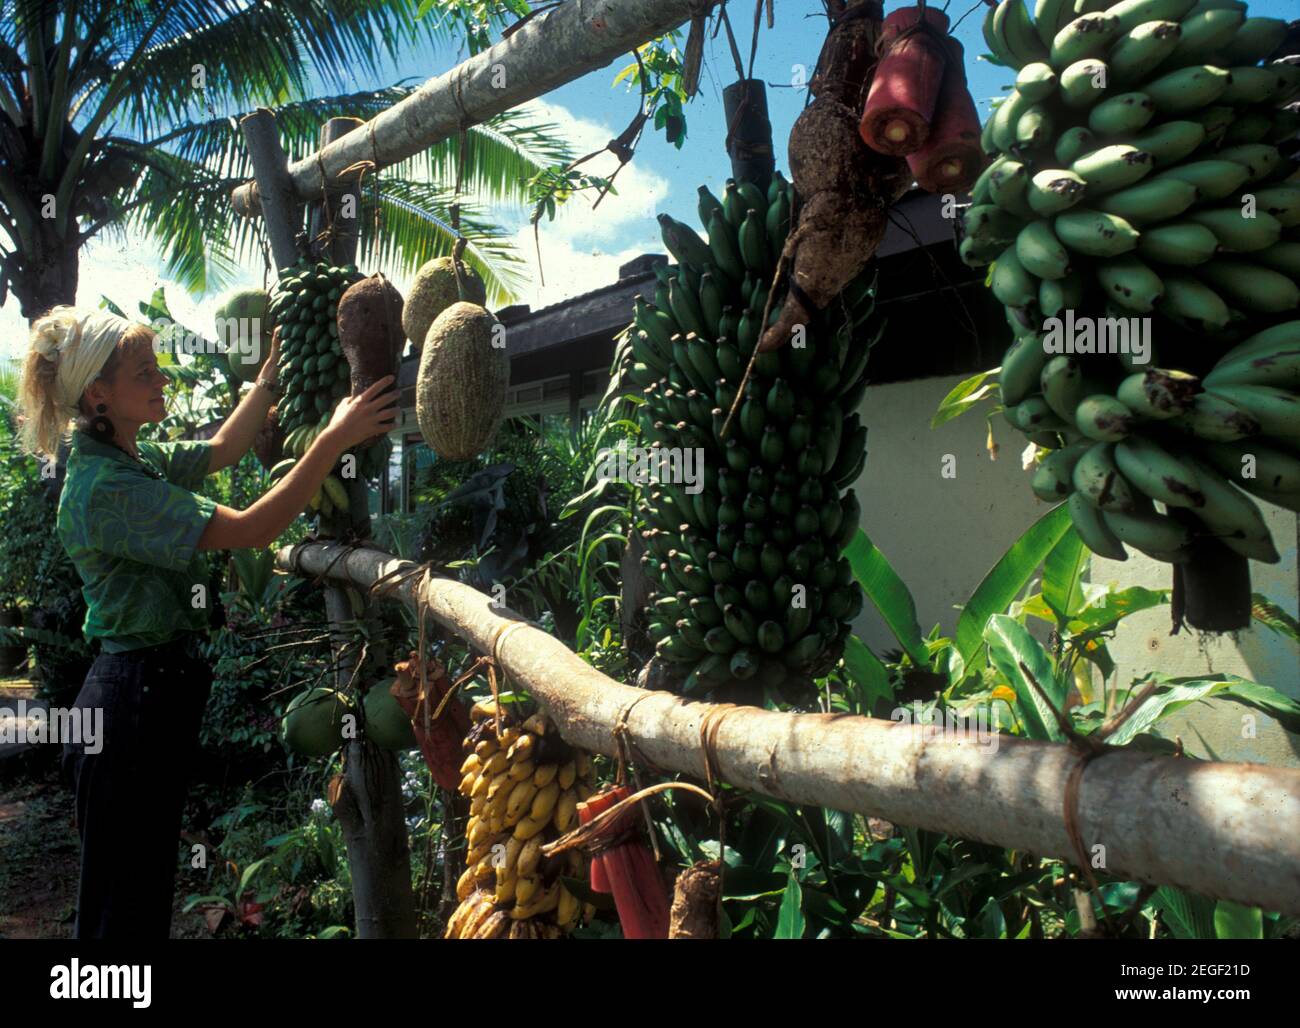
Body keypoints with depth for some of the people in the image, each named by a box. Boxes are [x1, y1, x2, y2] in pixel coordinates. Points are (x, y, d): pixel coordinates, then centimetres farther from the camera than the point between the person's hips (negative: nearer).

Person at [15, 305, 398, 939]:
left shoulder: (137, 460, 8)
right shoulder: (107, 486, -21)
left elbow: (220, 450, 23)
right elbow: (250, 529, -26)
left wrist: (274, 367, 20)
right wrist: (334, 440, -27)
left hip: (160, 685, 10)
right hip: (137, 694, -10)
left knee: (144, 891, 20)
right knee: (125, 907, 3)